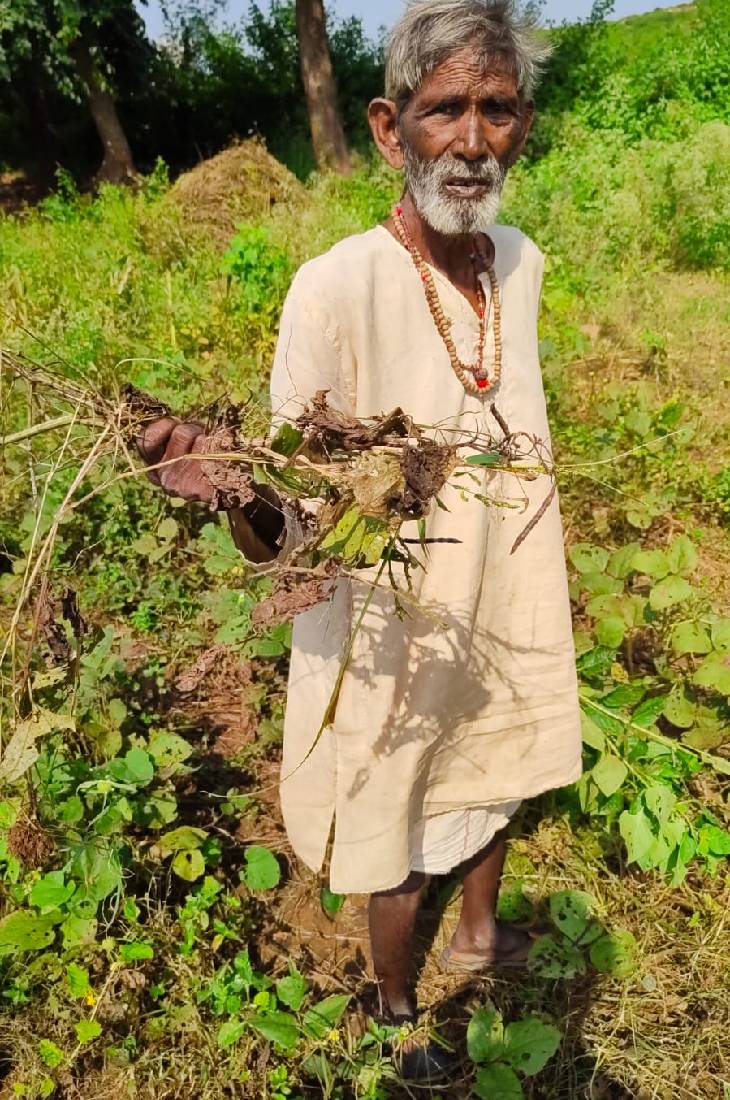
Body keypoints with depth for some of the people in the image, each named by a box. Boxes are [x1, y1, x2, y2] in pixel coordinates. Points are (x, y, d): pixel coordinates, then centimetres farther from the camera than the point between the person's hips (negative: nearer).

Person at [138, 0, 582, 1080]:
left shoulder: (523, 261, -6)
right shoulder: (335, 286, -25)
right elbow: (284, 535, -23)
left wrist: (538, 603, 17)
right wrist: (232, 491, -46)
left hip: (510, 613, 6)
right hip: (395, 636, -6)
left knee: (495, 785, 29)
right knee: (403, 842, 17)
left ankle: (480, 931, 62)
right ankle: (395, 1002, 51)